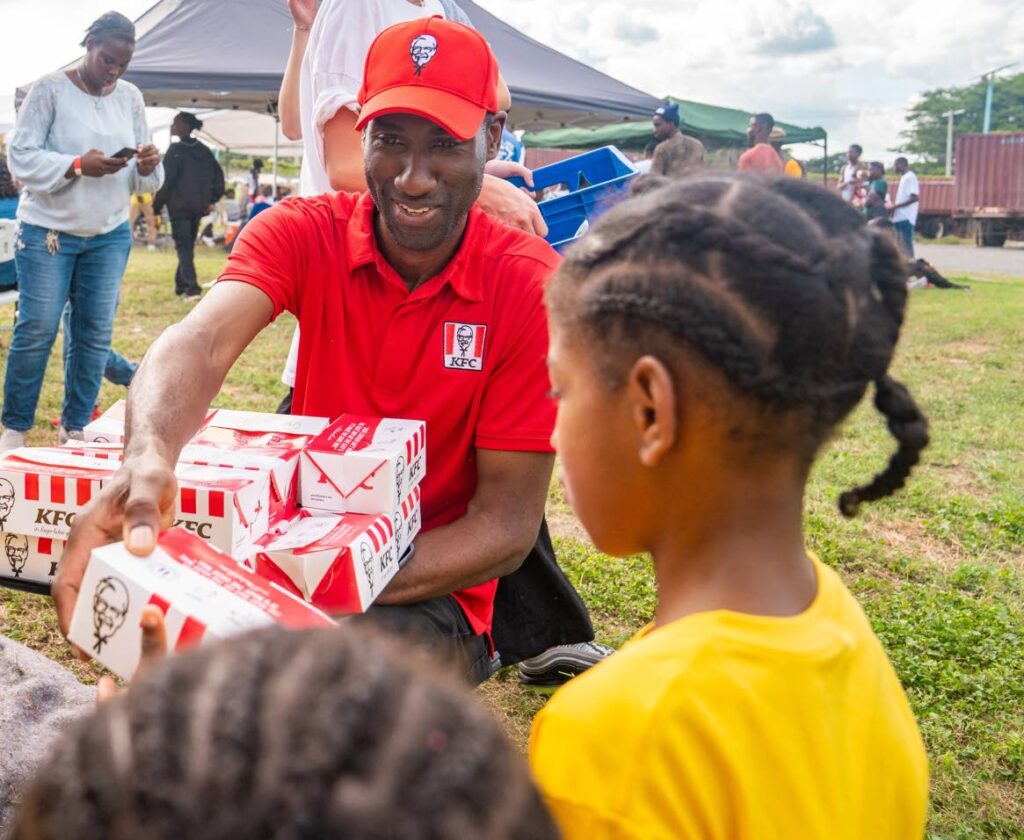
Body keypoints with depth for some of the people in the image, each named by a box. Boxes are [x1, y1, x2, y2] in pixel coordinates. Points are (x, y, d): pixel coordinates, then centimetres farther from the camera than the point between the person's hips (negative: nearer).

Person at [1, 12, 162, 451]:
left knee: (95, 333, 4)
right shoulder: (50, 89, -6)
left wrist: (148, 165, -15)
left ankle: (75, 427, 17)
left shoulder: (131, 97, 6)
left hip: (110, 234, 4)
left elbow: (146, 182, 9)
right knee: (36, 329, -3)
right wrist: (78, 166, -25)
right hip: (47, 231, -4)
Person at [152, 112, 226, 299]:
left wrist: (157, 207, -7)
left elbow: (167, 181, -12)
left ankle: (192, 287, -19)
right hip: (198, 207, 6)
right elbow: (218, 175, 11)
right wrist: (212, 199, 14)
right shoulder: (203, 151, 9)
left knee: (183, 247, -7)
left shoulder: (175, 150, -9)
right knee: (188, 245, 15)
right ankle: (181, 285, 21)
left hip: (179, 206, -6)